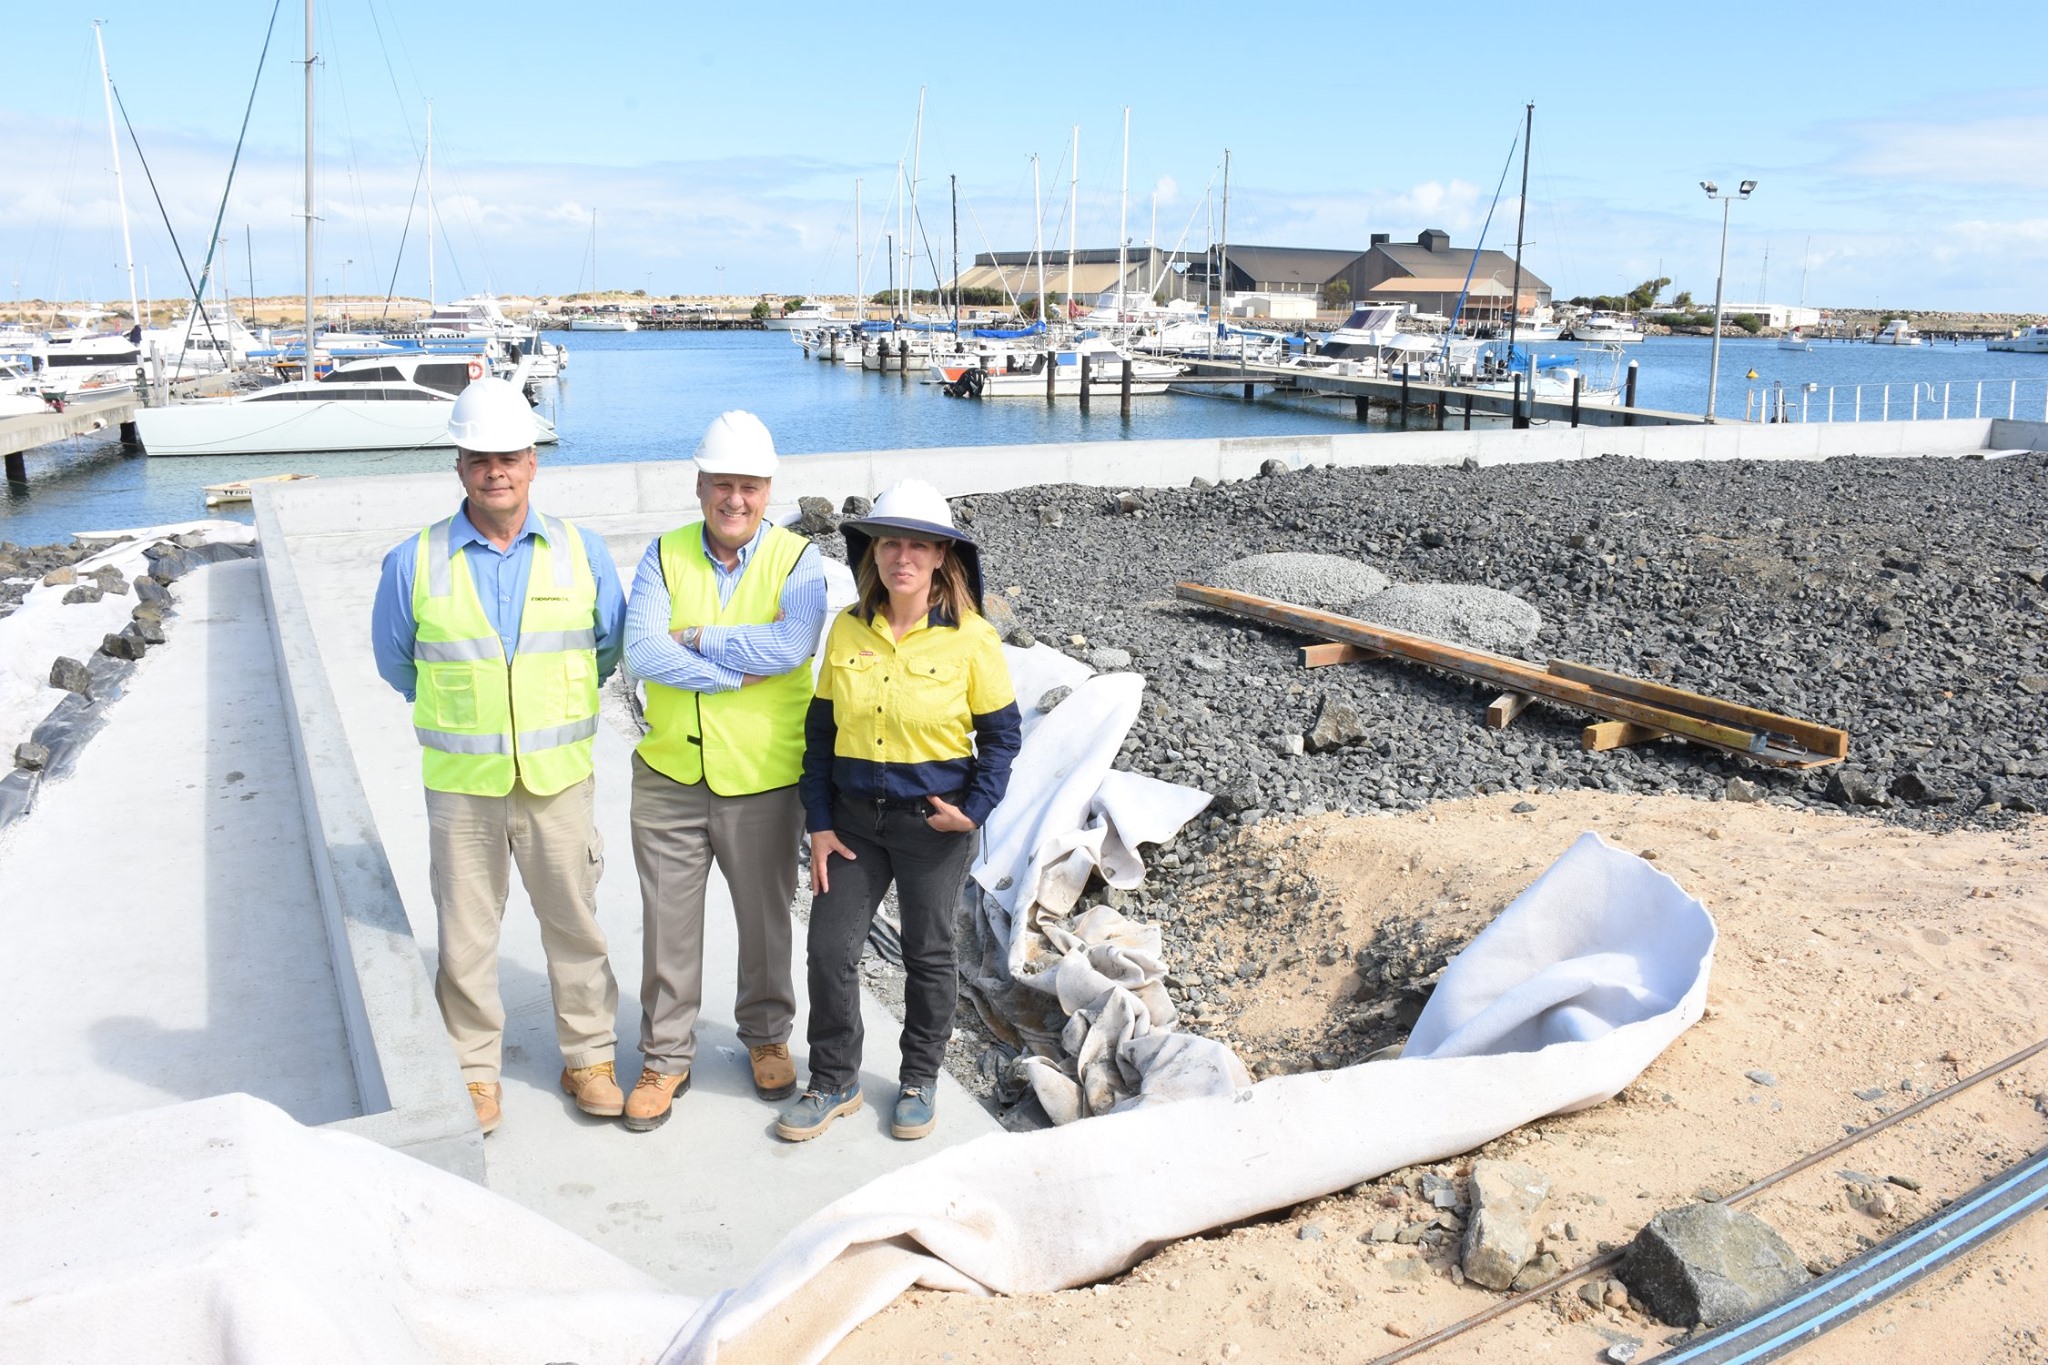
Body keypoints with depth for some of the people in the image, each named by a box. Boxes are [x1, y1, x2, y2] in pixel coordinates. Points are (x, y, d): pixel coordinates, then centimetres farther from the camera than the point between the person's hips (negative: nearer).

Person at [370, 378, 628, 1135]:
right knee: (465, 935, 9)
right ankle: (474, 1070, 26)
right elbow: (396, 660, 13)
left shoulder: (581, 552, -1)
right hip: (461, 782, 0)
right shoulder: (415, 563, -3)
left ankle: (589, 1057, 26)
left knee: (574, 924, 9)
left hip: (559, 778, 0)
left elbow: (610, 644, 13)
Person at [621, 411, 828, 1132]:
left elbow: (791, 645, -23)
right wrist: (738, 673, -20)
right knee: (668, 924, 10)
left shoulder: (797, 559, -5)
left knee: (766, 917, 16)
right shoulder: (665, 555, 0)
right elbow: (641, 651, -14)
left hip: (763, 780, -1)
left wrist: (694, 638, -17)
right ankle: (666, 1056, 28)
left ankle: (766, 1035, 38)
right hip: (669, 776, 1)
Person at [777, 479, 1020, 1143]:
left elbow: (1001, 733, -3)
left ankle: (919, 1081, 32)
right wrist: (820, 822, 0)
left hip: (934, 821, -3)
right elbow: (821, 728, 4)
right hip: (854, 818, 3)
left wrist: (976, 809, -15)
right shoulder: (848, 630, -1)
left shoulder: (971, 638, -10)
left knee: (928, 953, 12)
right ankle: (834, 1082, 24)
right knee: (829, 946, 3)